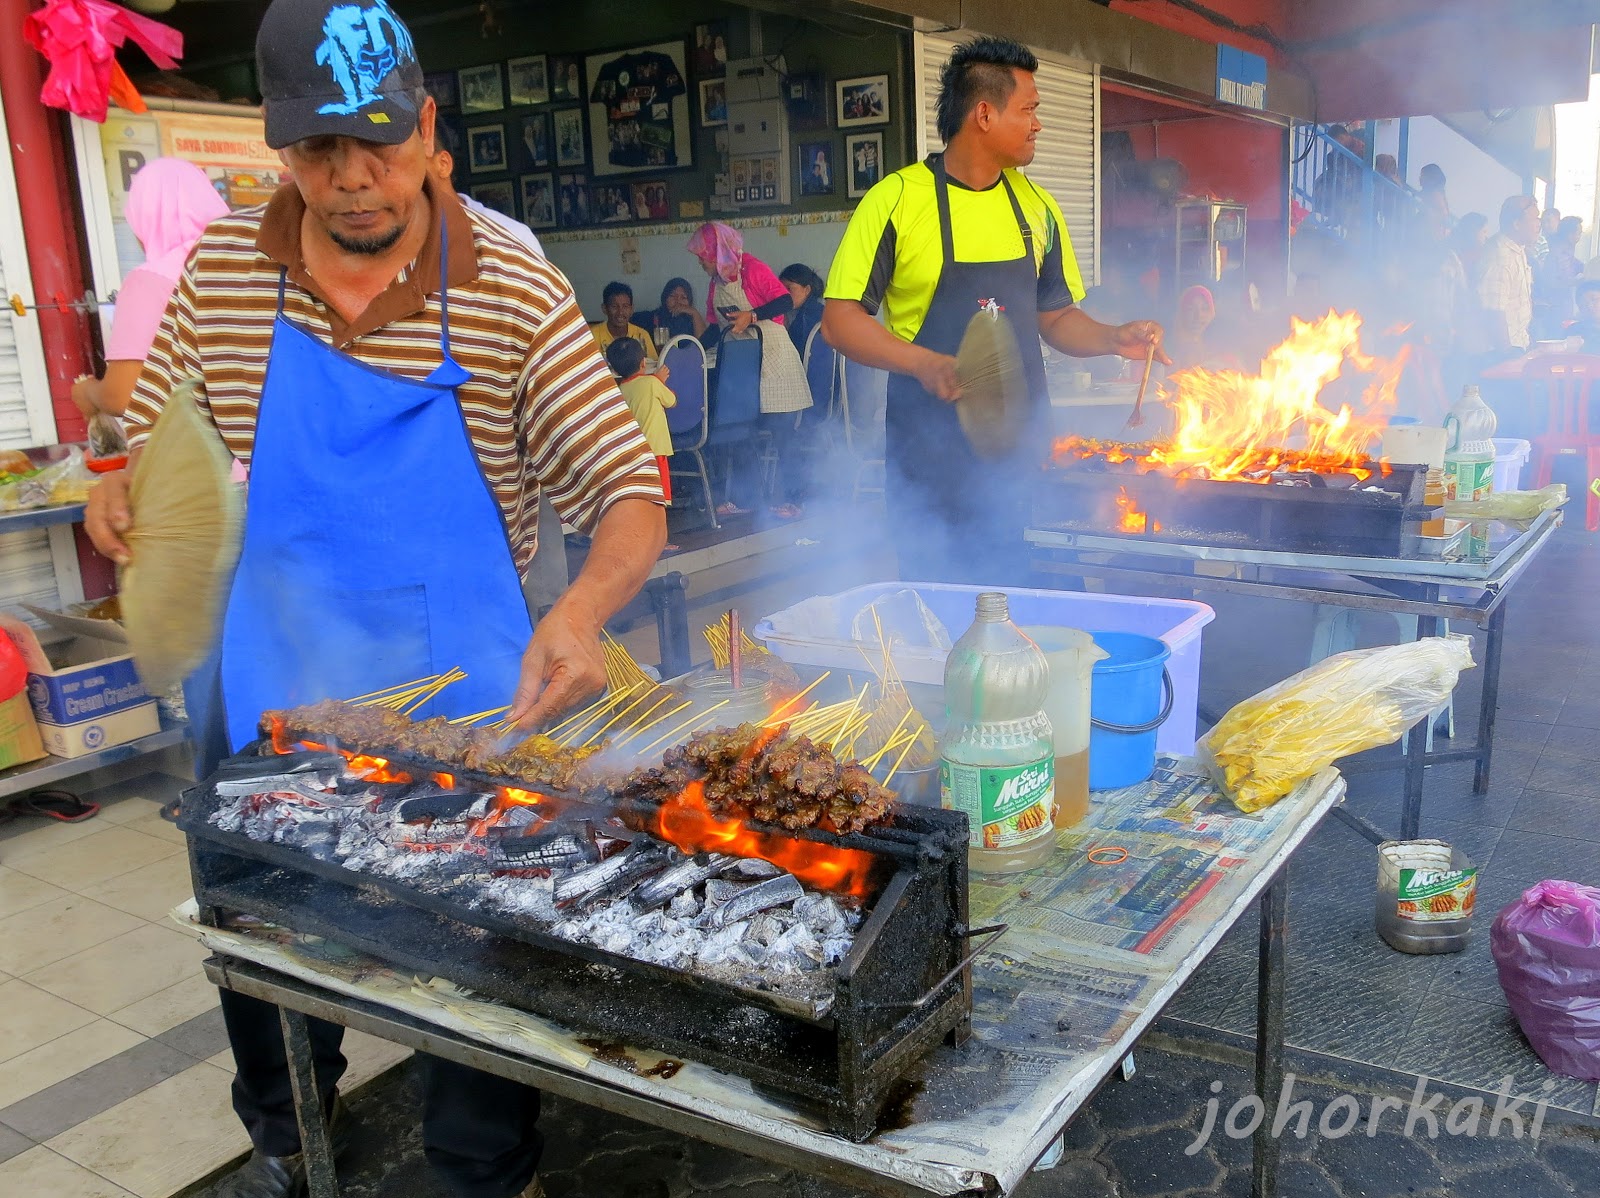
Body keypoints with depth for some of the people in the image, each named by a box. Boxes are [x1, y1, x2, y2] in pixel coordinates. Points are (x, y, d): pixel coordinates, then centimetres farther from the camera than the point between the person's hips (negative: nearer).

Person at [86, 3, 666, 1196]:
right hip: (267, 698, 4)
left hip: (462, 708, -3)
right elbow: (156, 454, 10)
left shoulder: (514, 291, -12)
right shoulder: (223, 271, -2)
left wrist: (583, 609, -34)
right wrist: (124, 498, -14)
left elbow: (631, 494, -14)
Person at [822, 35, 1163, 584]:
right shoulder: (896, 200, -7)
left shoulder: (1035, 207, 10)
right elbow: (840, 320, -9)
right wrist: (926, 364, -22)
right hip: (930, 462, -4)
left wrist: (1113, 338, -2)